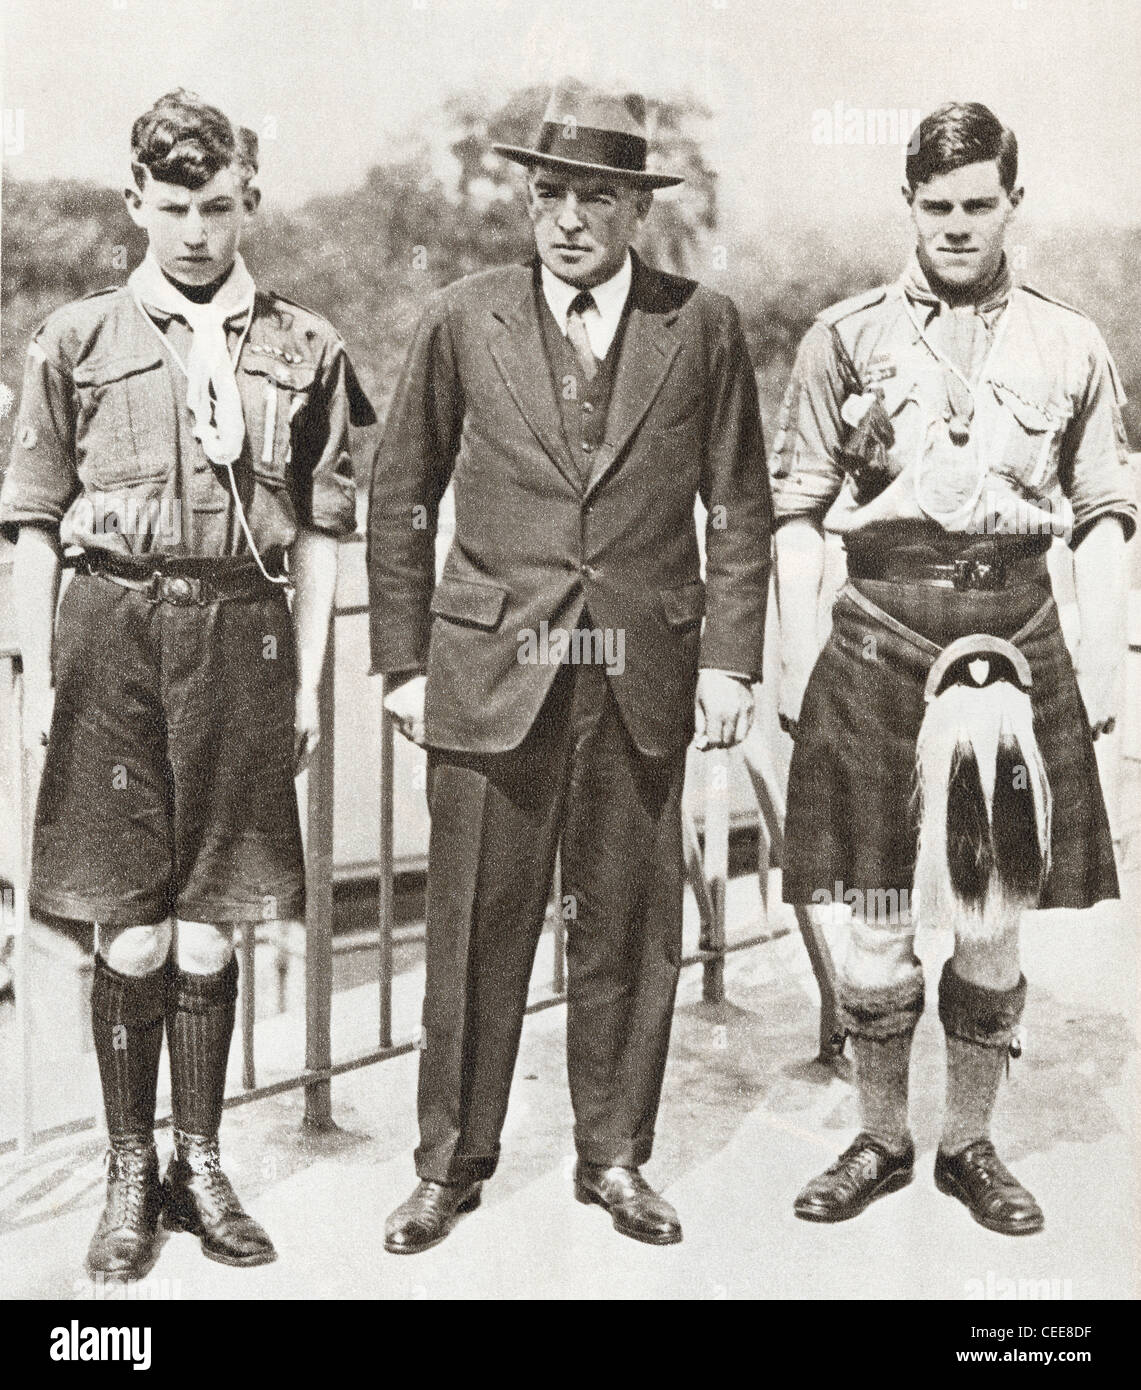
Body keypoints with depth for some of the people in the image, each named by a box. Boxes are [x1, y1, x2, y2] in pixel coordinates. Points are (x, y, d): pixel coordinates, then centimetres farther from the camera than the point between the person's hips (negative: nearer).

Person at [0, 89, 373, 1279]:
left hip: (239, 629, 1)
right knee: (131, 929, 3)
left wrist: (307, 681, 5)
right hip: (110, 629, 0)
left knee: (208, 926, 6)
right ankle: (129, 1176, 19)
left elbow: (318, 530, 9)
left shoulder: (302, 348, 7)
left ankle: (202, 1166, 22)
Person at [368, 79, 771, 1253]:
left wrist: (729, 658, 0)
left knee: (629, 926, 8)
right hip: (491, 671, 0)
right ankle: (451, 1164, 20)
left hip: (644, 676, 1)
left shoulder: (702, 327, 5)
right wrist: (403, 661, 4)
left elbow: (739, 506, 7)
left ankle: (615, 1159, 25)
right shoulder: (462, 321, 5)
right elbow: (400, 498, 8)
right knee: (476, 926, 3)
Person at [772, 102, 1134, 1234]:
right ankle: (880, 1139, 24)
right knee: (878, 923, 5)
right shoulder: (846, 337, 4)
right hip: (878, 652, -1)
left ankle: (970, 1143, 26)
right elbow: (797, 508, 4)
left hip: (1018, 652, 1)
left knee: (992, 927, 8)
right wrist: (795, 660, -2)